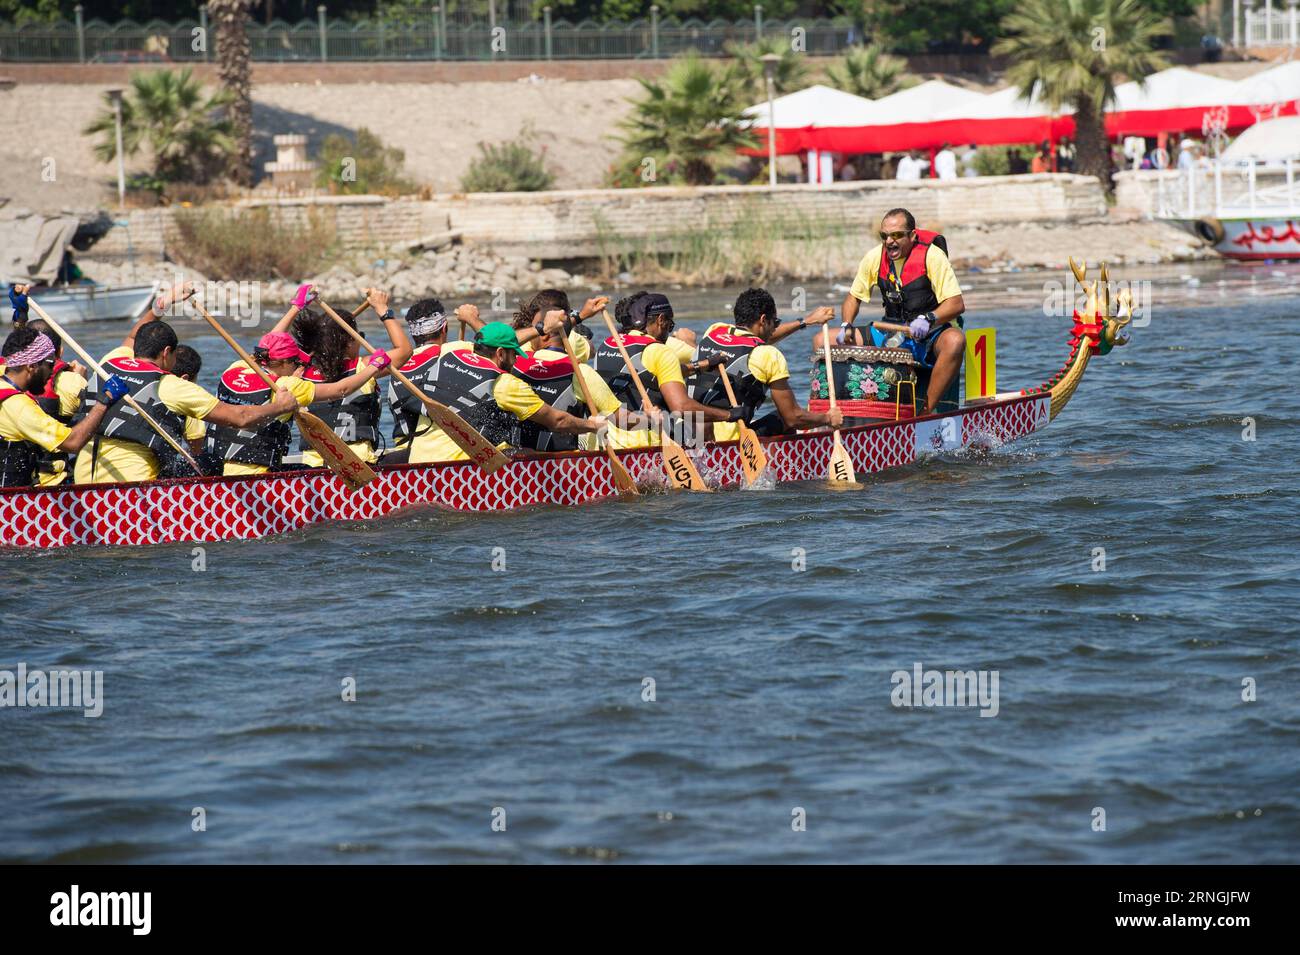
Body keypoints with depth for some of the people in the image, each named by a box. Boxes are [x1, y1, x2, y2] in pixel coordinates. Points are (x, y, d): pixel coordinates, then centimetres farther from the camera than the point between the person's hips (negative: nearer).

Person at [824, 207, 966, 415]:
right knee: (822, 342, -4)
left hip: (930, 336, -5)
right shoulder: (875, 257, 0)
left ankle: (927, 411, -35)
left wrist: (928, 319, -36)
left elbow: (957, 304, -18)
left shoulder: (931, 255, -14)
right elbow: (854, 296, 15)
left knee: (954, 341, -41)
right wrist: (847, 326, -5)